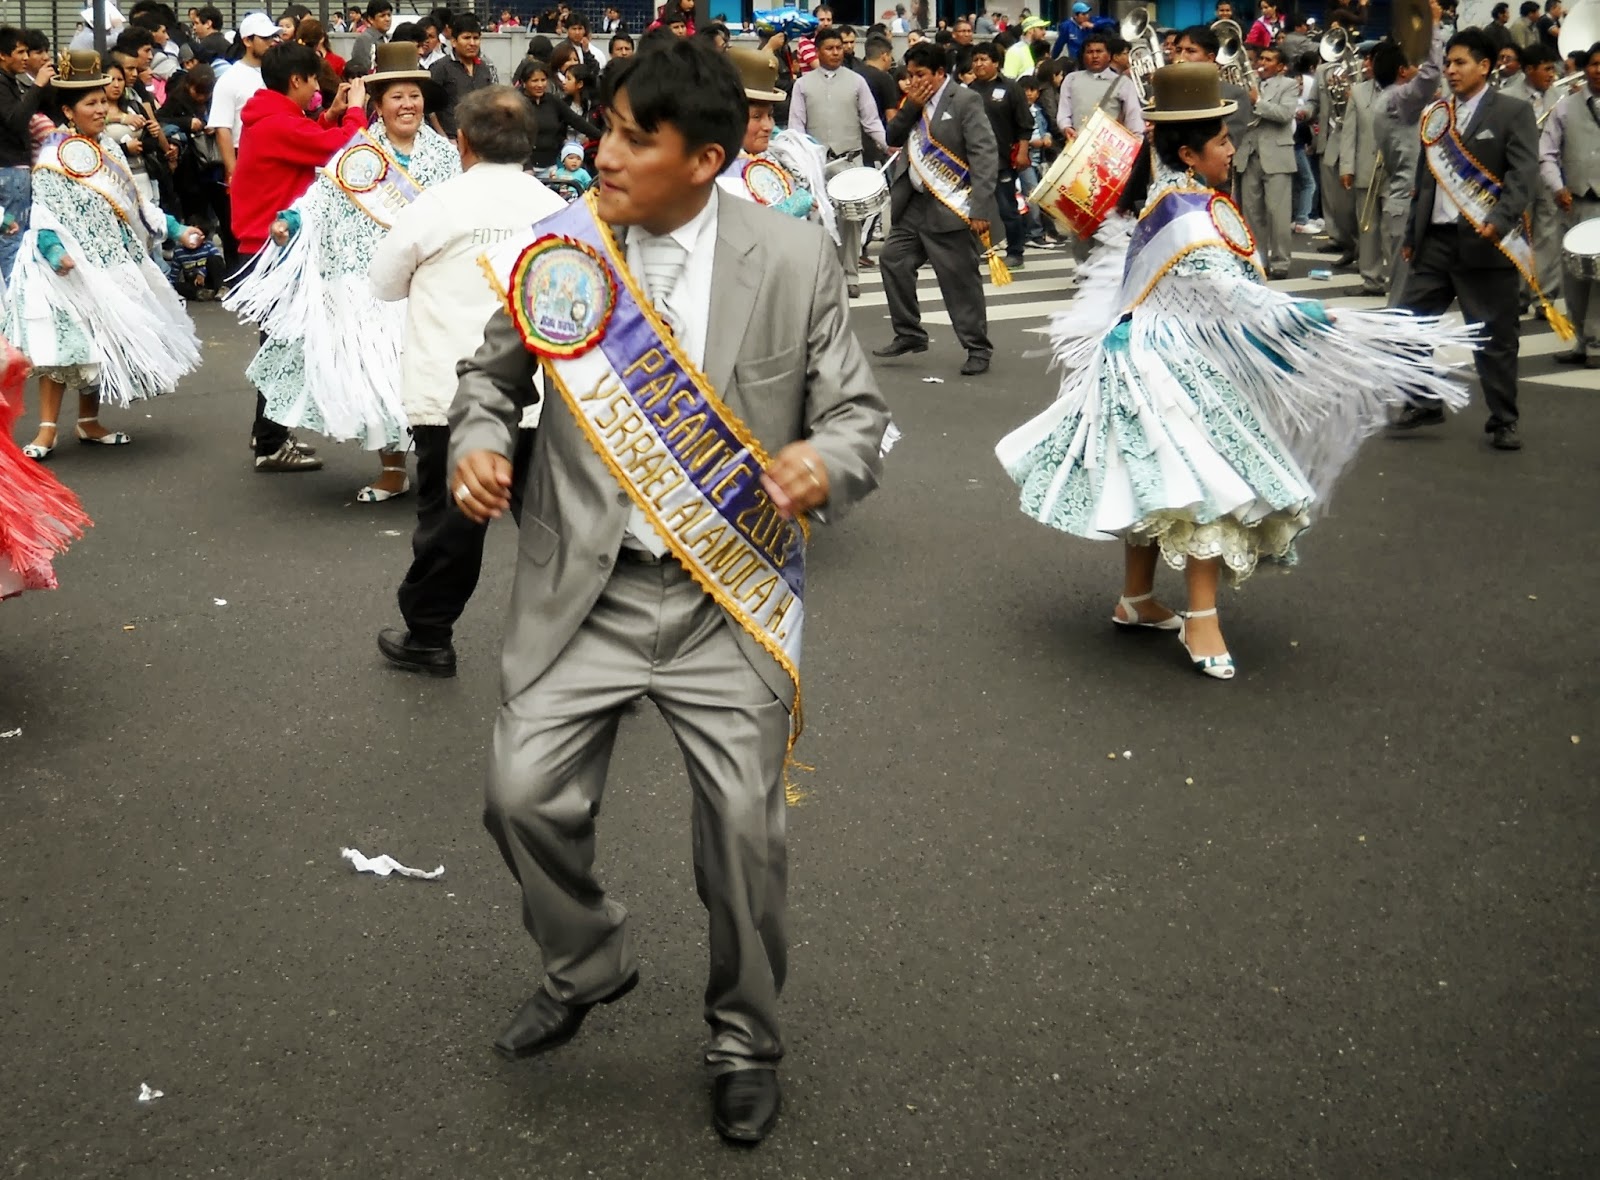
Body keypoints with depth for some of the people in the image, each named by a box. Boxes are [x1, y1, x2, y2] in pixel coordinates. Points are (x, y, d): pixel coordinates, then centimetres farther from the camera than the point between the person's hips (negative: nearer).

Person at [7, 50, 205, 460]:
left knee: (102, 342, 10)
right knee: (63, 343, -9)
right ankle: (47, 430, -4)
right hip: (69, 267, -7)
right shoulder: (55, 156, -9)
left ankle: (88, 422, 21)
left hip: (111, 265, 7)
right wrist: (54, 250, -32)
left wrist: (174, 229, 16)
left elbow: (134, 205, 20)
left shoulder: (109, 148, 13)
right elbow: (44, 211, -17)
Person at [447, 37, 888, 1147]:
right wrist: (477, 442, -8)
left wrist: (831, 459, -23)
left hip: (732, 595, -1)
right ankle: (588, 963, 30)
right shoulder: (557, 247, -2)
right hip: (585, 587, 2)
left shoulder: (794, 261, -6)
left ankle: (746, 1042, 30)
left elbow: (858, 410, 0)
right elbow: (494, 375, 14)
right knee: (525, 796, -4)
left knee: (745, 823, 3)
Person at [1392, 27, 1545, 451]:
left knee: (1494, 337, 1)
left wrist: (1499, 220, -25)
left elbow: (1524, 174, -11)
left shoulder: (1513, 113, -2)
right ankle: (1424, 404, 18)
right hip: (1435, 240, 6)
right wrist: (1411, 235, 18)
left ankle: (1503, 421, 13)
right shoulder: (1437, 115, 14)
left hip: (1483, 242, -5)